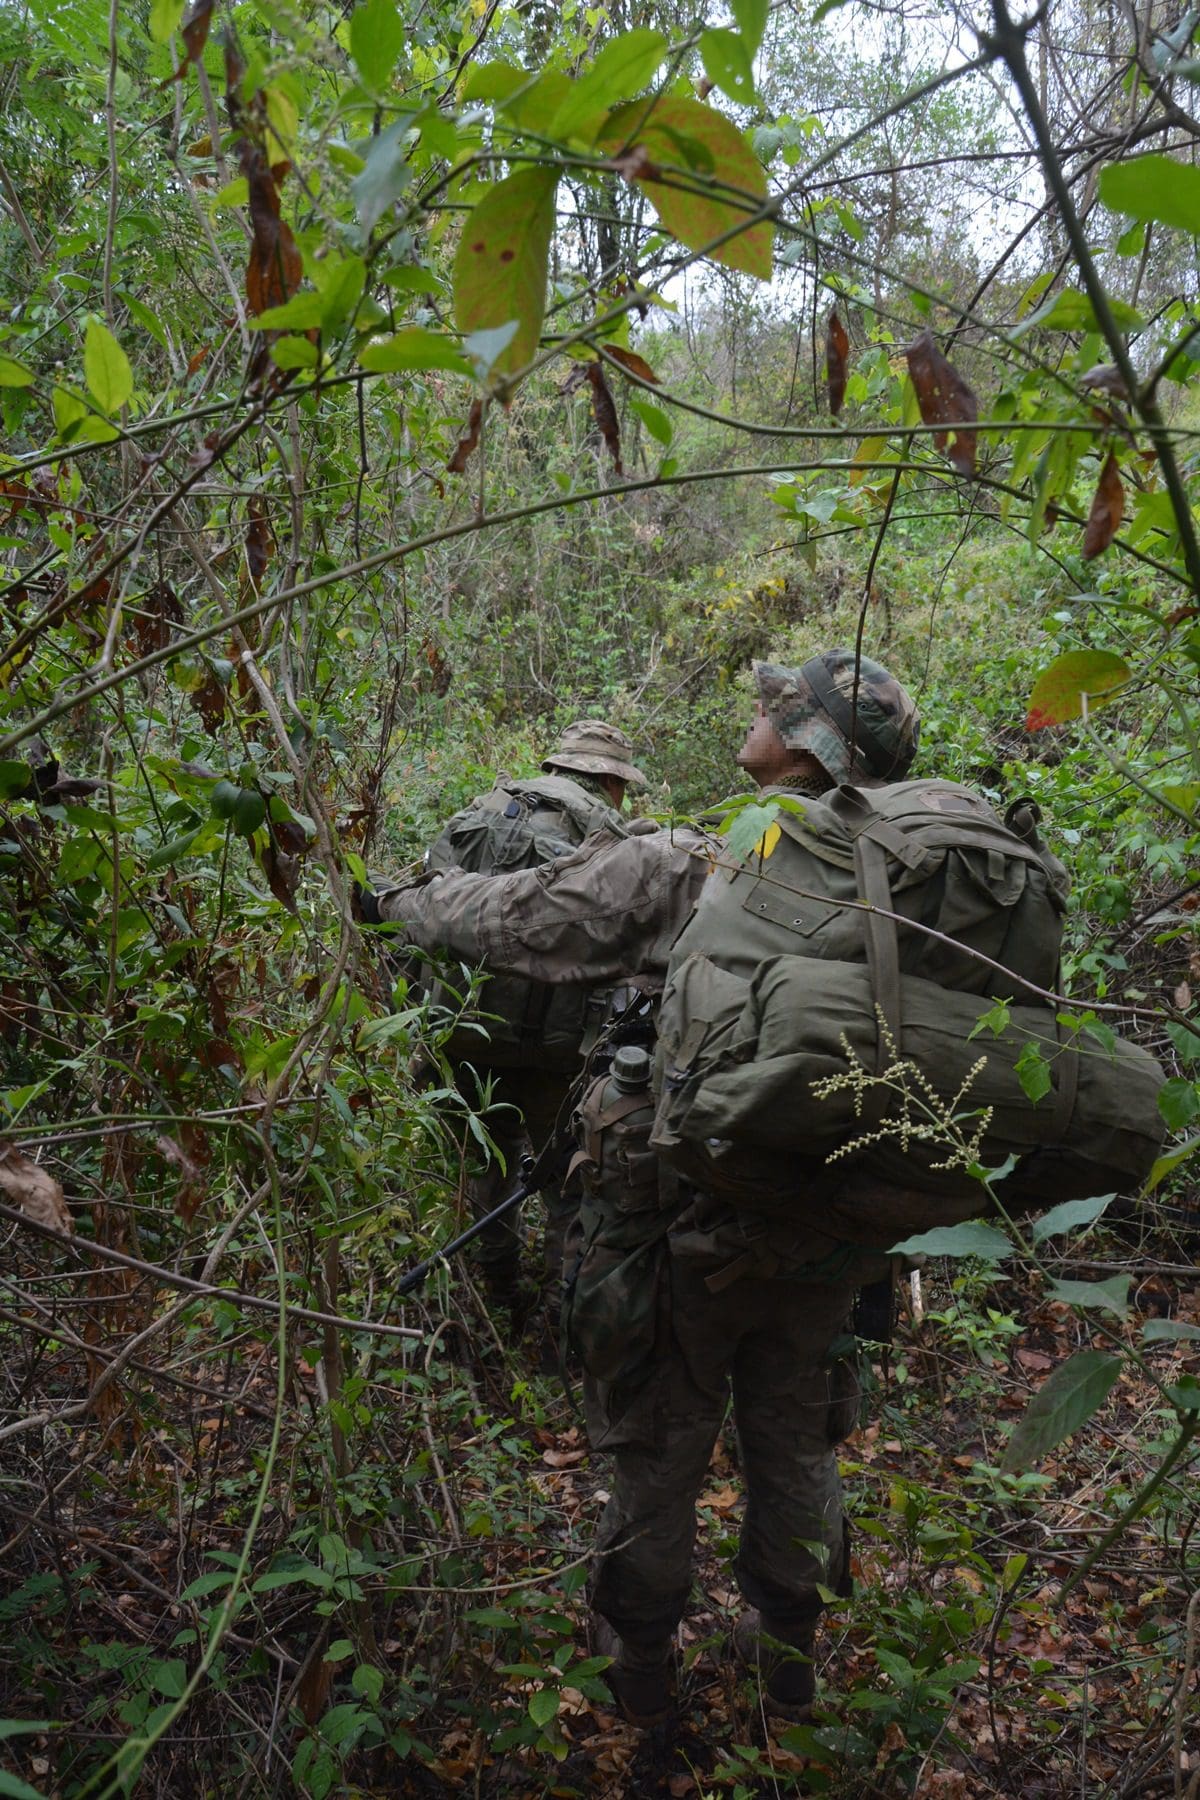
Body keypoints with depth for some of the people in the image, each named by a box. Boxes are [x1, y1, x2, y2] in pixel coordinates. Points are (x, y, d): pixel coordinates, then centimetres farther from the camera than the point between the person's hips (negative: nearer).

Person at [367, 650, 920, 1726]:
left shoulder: (678, 867, -17)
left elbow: (505, 920, -9)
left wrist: (397, 900, 9)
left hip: (696, 1221, -4)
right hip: (830, 1234, 4)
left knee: (661, 1449, 16)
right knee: (795, 1441, 23)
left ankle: (639, 1668, 35)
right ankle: (787, 1657, 40)